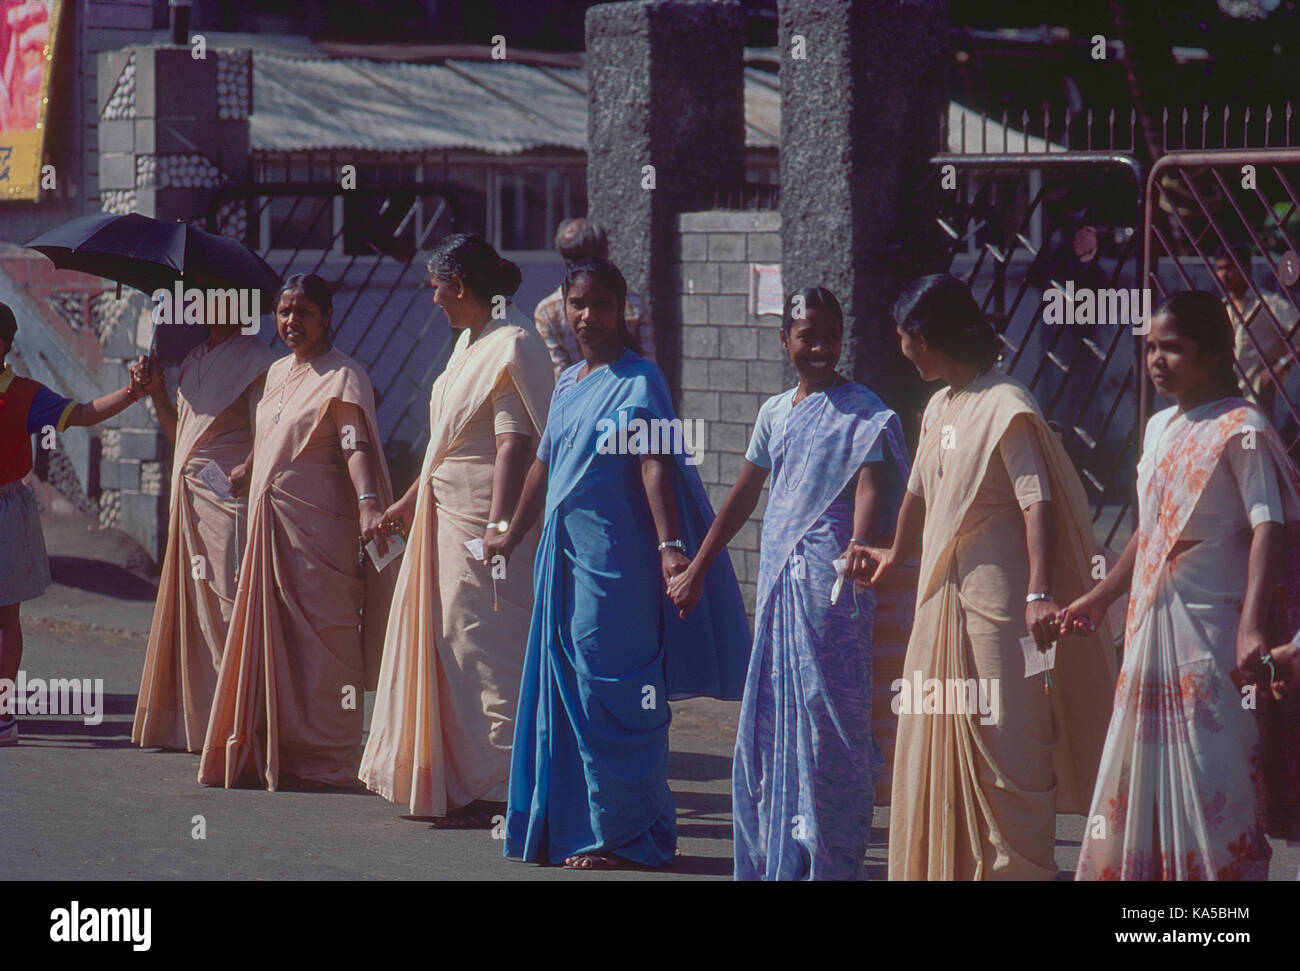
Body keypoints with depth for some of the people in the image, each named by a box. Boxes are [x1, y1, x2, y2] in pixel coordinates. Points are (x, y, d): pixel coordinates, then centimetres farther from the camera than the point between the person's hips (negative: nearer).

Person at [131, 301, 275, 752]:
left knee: (223, 609, -10)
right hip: (189, 502, 8)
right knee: (188, 610, 8)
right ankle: (192, 722, 12)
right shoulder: (193, 360, 18)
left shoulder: (254, 360, -6)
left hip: (228, 498, -8)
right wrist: (156, 389, 12)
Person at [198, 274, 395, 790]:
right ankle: (272, 753, 14)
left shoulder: (342, 377, -8)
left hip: (319, 525, -8)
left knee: (319, 635, -5)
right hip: (270, 525, 8)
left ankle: (323, 761, -1)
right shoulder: (277, 373, 17)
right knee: (271, 633, 8)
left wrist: (368, 504, -33)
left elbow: (356, 445, -21)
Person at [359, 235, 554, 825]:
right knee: (450, 646, 13)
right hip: (447, 520, 10)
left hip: (484, 522, -10)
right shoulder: (469, 343, 15)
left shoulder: (512, 345, -15)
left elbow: (513, 444, -22)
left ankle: (500, 792, -3)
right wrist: (410, 501, 29)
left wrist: (498, 527, -29)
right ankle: (460, 785, 20)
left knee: (485, 653, -7)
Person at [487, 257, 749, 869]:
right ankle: (567, 826, 17)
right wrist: (512, 537, 33)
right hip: (564, 554, 8)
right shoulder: (567, 383, 16)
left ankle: (620, 835, 1)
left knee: (607, 693, -5)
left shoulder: (638, 382, -8)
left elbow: (654, 465, -19)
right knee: (562, 690, 10)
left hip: (615, 560, -8)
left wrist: (669, 545, -30)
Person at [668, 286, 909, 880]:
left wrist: (857, 547, -36)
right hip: (777, 582, 6)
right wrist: (696, 569, 25)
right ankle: (771, 858, 18)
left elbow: (870, 486, -17)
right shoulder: (774, 412, 16)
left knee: (824, 710, -7)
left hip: (830, 583, -6)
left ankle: (826, 859, -2)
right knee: (768, 715, 9)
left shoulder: (863, 413, -3)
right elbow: (744, 496, 23)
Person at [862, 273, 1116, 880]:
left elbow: (1037, 503, -23)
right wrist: (897, 556, 37)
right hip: (942, 598, 9)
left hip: (997, 607, -9)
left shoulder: (1005, 407, -14)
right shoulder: (939, 408, 13)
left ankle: (1016, 868, -1)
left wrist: (1039, 595, -33)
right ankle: (945, 868, 21)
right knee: (937, 748, 12)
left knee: (1004, 746, -7)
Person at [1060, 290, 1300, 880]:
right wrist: (1098, 600, 26)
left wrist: (1252, 626, -31)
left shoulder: (1241, 430, -10)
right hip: (1151, 625, 8)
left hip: (1211, 629, -8)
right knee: (1142, 772, 11)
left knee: (1213, 780, -7)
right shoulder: (1160, 428, 14)